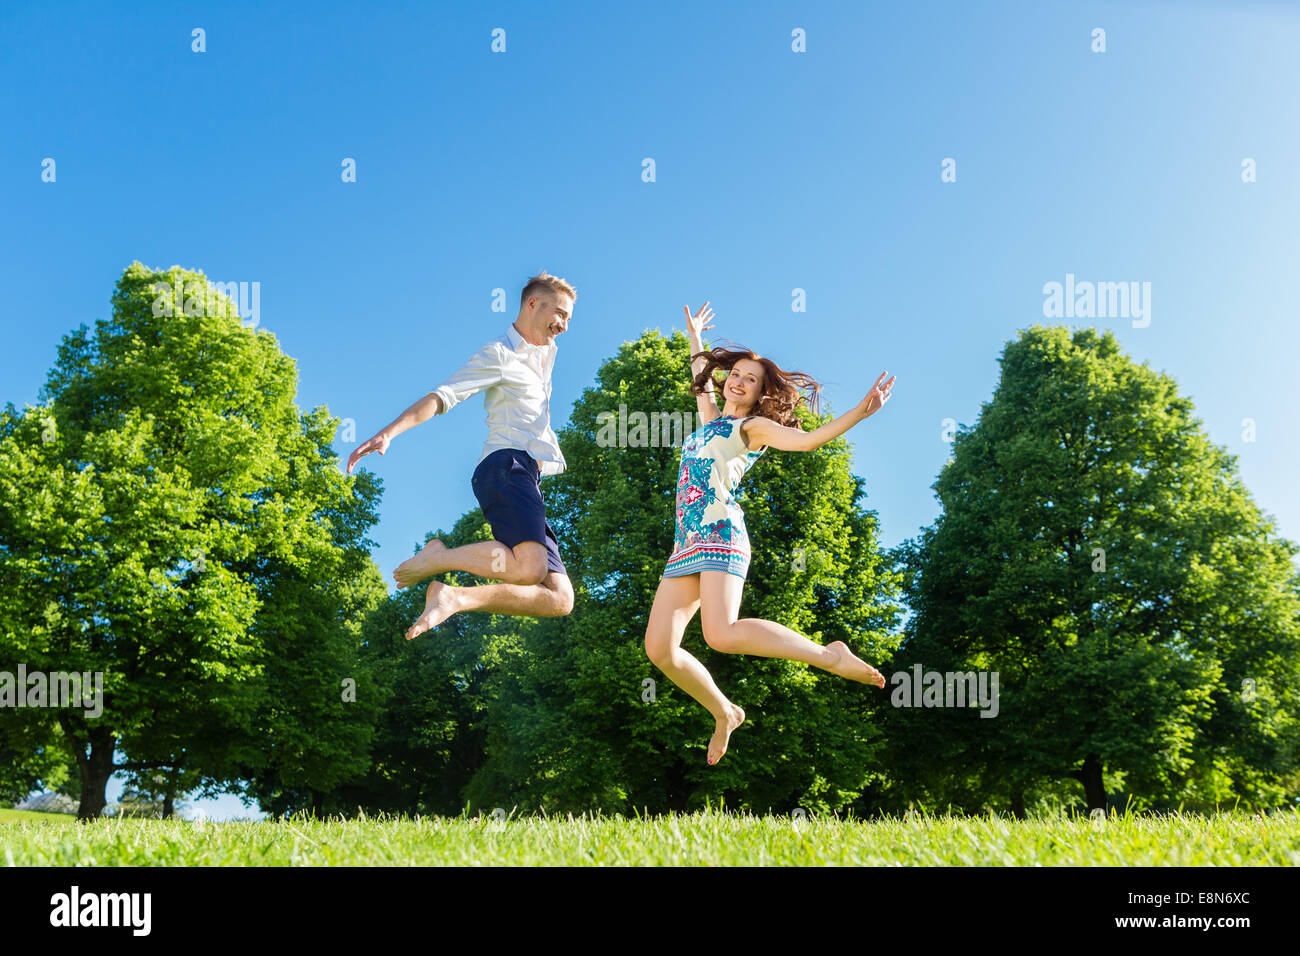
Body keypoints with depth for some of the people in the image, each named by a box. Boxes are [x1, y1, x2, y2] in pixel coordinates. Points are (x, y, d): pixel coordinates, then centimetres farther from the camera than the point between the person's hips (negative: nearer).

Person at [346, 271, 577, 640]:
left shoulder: (545, 354, 30)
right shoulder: (498, 354, 4)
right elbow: (441, 397, -9)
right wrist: (389, 432, -21)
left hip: (527, 481, 9)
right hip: (507, 465, -9)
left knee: (559, 599, -6)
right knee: (529, 569, -35)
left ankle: (454, 597, -7)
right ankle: (438, 557, -13)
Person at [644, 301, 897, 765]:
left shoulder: (754, 426, 6)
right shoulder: (712, 418, 25)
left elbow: (806, 439, -11)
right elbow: (702, 377, 44)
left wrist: (860, 412, -23)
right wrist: (694, 336, 55)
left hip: (720, 534, -7)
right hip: (686, 544, 7)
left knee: (722, 634, -30)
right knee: (659, 648, -4)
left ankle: (829, 655, -16)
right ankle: (724, 714, 17)